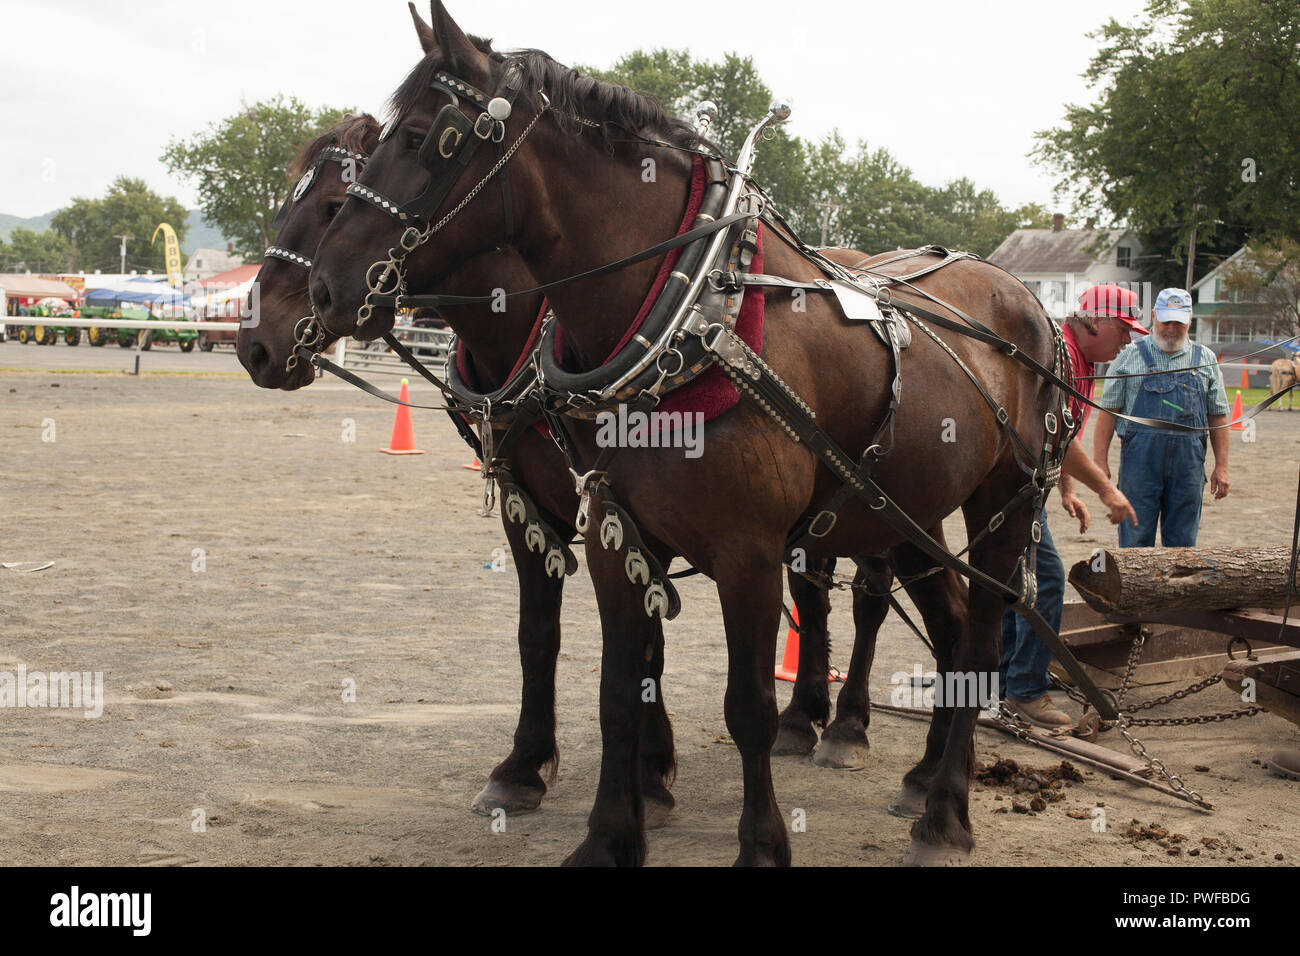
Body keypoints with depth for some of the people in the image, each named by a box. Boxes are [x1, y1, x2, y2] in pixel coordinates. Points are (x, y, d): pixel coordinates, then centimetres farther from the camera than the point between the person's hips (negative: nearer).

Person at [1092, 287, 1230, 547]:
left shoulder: (1205, 359, 12)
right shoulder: (1130, 356, 5)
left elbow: (1218, 415, 13)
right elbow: (1109, 409, 3)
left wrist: (1221, 466, 7)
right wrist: (1100, 460, -4)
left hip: (1188, 464, 2)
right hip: (1140, 459, -2)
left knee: (1182, 543, 6)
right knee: (1136, 541, -1)